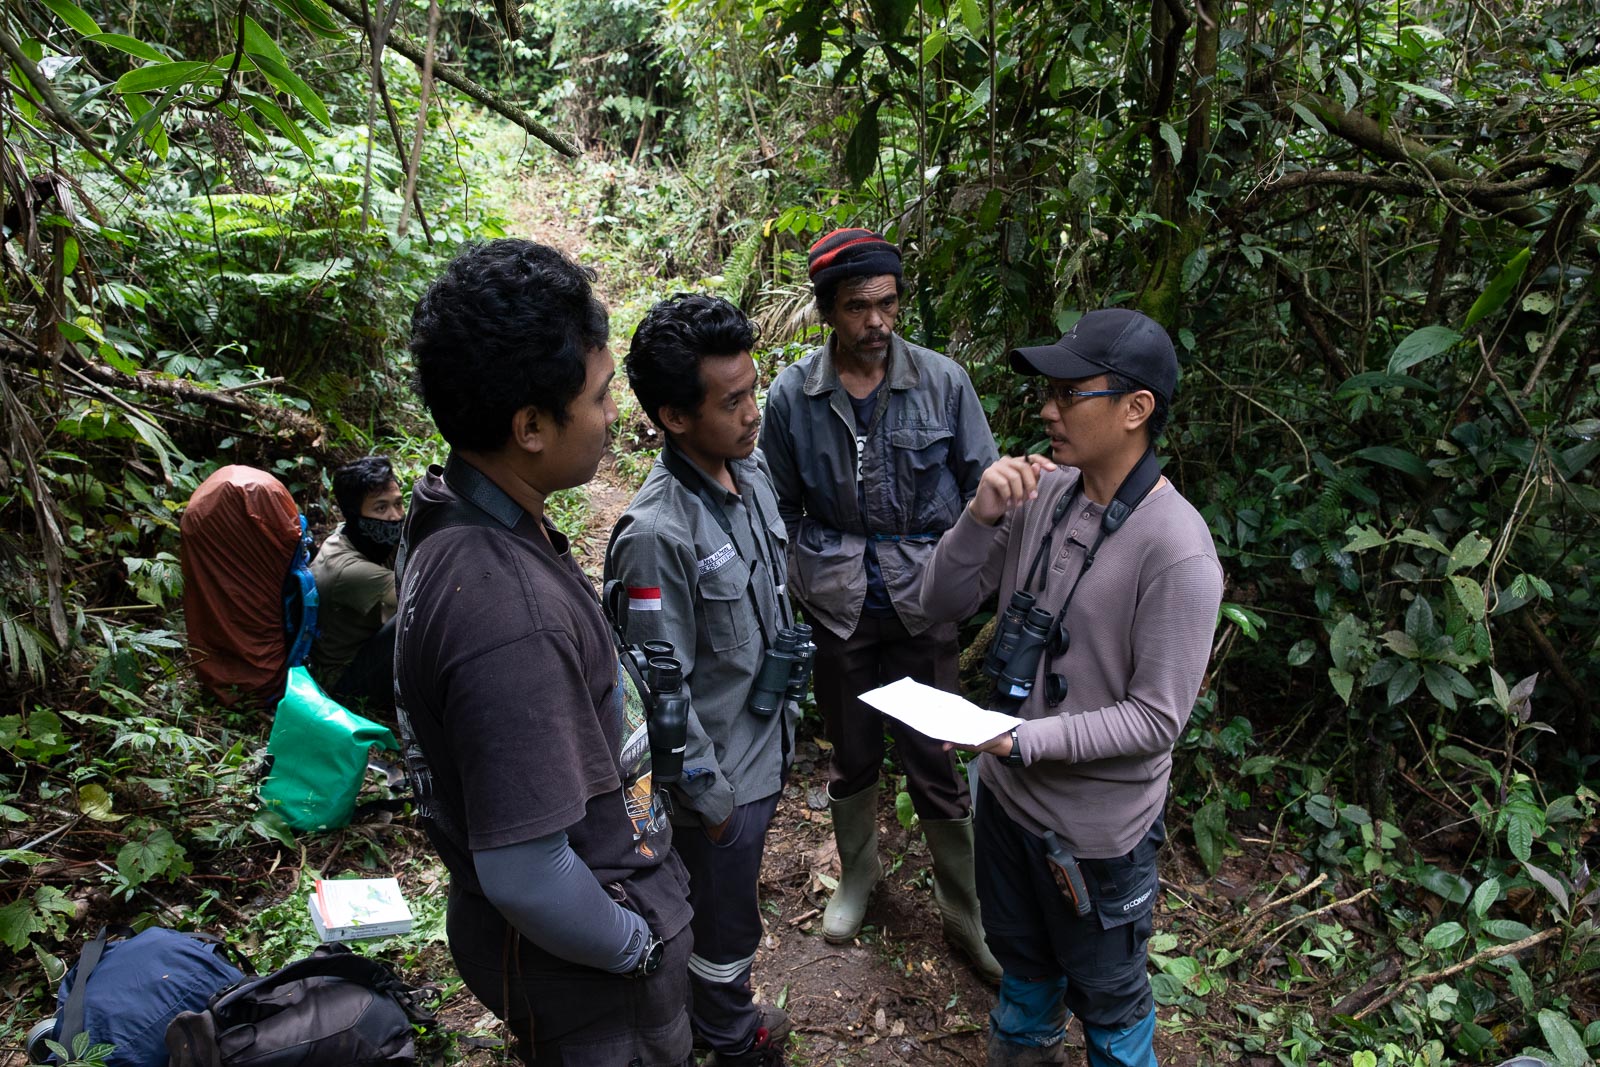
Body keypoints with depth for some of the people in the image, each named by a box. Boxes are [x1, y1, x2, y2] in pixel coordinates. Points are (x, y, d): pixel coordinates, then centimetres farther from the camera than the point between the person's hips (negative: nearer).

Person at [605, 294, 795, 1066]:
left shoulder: (752, 467, -5)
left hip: (768, 742, 7)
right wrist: (708, 796, -14)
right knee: (725, 927, 17)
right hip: (719, 772, -7)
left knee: (726, 906, 28)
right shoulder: (657, 534, -30)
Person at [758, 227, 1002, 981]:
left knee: (937, 766, 6)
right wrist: (787, 597, 1)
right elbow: (779, 509, 4)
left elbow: (984, 488, -1)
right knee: (852, 758, 19)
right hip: (836, 609, 1)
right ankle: (857, 876, 45)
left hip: (922, 607, -1)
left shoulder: (943, 382, -9)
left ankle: (968, 917, 26)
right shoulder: (792, 396, -6)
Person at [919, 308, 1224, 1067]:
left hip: (1097, 828, -6)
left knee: (1107, 994, 21)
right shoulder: (1041, 492, -10)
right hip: (1007, 791, 6)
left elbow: (1157, 718, -23)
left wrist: (1026, 740, -29)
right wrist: (982, 516, -22)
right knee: (1021, 952, 32)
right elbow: (942, 602, -6)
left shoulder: (1176, 551, -27)